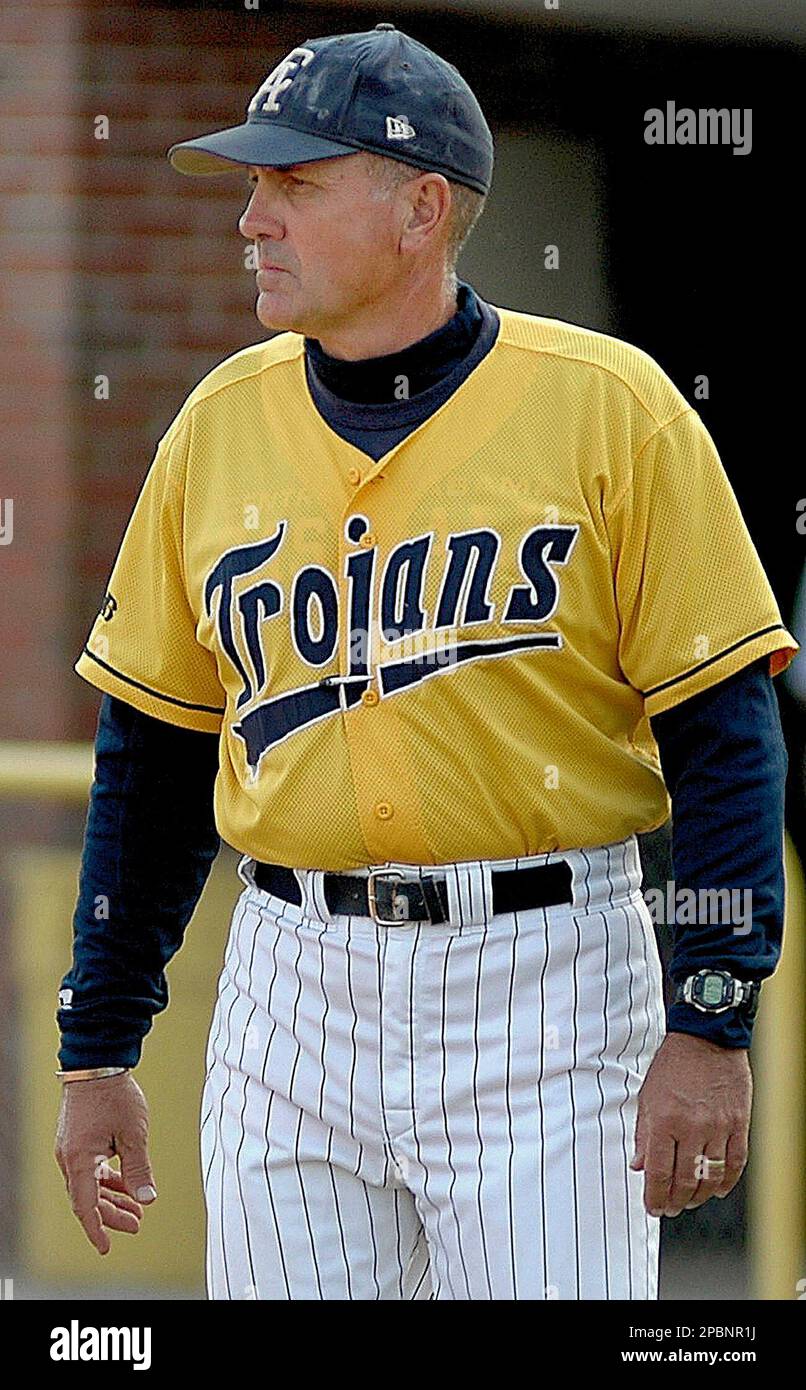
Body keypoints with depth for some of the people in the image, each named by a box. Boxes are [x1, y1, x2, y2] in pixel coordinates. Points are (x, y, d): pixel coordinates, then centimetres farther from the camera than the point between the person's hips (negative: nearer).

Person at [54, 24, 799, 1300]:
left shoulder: (608, 407, -5)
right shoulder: (221, 424, 7)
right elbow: (153, 754, 13)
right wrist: (98, 1053, 11)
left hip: (549, 991, -4)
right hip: (296, 995, 4)